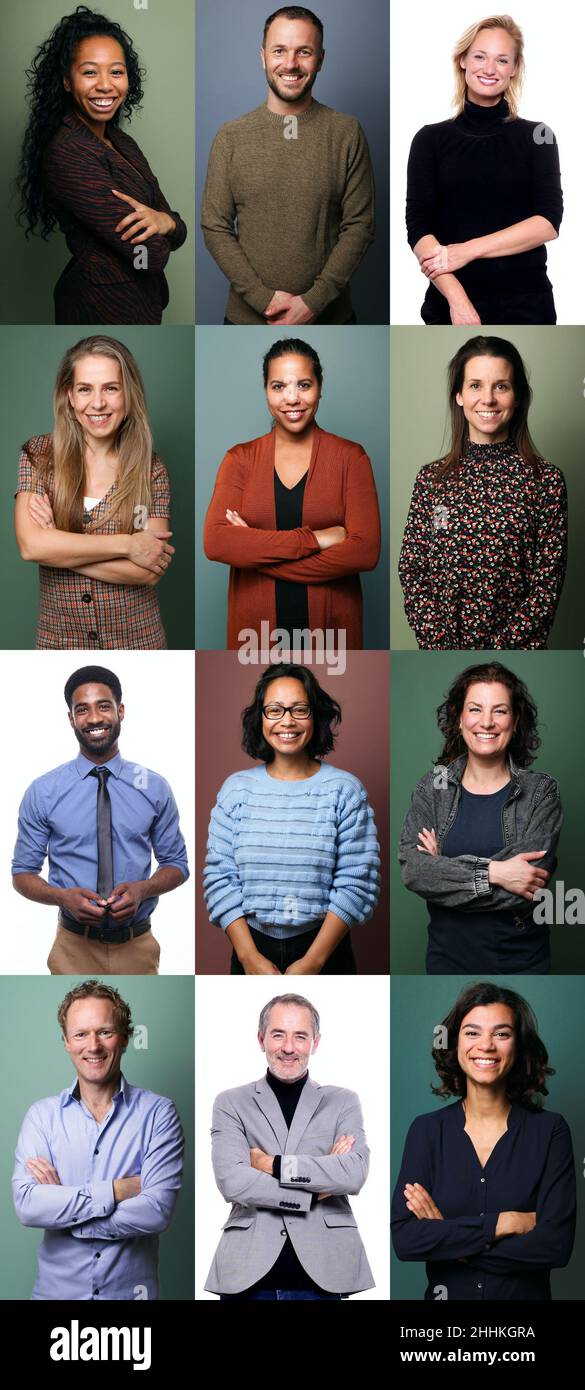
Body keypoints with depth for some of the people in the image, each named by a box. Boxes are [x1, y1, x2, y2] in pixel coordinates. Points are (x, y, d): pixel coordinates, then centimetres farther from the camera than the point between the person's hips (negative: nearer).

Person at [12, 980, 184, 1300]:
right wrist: (115, 1191, -20)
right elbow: (26, 1205, -15)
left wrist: (62, 1204, -15)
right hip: (57, 1288, 1)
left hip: (132, 1287, -1)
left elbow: (157, 1211, -18)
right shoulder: (41, 1115, -3)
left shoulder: (158, 1113, -8)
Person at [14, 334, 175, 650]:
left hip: (135, 642, 0)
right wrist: (125, 544, -19)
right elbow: (31, 545, -19)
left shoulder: (151, 469, -6)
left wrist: (60, 547, -17)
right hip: (60, 640, 0)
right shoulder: (38, 456, -5)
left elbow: (150, 572, -15)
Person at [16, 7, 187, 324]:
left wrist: (164, 221, -19)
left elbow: (177, 233, 2)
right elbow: (153, 255, -26)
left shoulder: (122, 143, 7)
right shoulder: (66, 154, -21)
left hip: (142, 303, 8)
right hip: (105, 309, -8)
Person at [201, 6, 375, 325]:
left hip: (329, 318, 0)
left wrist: (313, 300, -14)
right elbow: (215, 227, -3)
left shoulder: (347, 133, -2)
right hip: (247, 317, 0)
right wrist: (263, 297, -14)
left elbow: (359, 225, -5)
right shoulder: (231, 137, -1)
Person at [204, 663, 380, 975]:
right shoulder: (236, 788, 0)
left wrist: (313, 960, -15)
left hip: (325, 949, -1)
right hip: (251, 948, 2)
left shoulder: (345, 789, -6)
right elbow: (220, 876, -3)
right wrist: (249, 956, -12)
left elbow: (357, 882, -10)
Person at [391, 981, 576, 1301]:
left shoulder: (550, 1130, -9)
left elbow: (556, 1245, -18)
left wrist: (446, 1237, -17)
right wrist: (502, 1224, -21)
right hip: (446, 1293, 1)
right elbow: (404, 1239, -16)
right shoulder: (426, 1129, -6)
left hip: (526, 1294, -1)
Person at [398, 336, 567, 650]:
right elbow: (411, 571, -2)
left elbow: (547, 583, -9)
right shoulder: (431, 478, -1)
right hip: (439, 647, 2)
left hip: (515, 648, -2)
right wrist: (443, 647, -13)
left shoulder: (546, 480, -7)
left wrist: (497, 654, -16)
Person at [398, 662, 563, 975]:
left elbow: (529, 889, -17)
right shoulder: (433, 786, -1)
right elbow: (410, 869, -12)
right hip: (447, 956, 1)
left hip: (520, 960, -1)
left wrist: (442, 868, -13)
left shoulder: (541, 791, -7)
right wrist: (491, 873, -22)